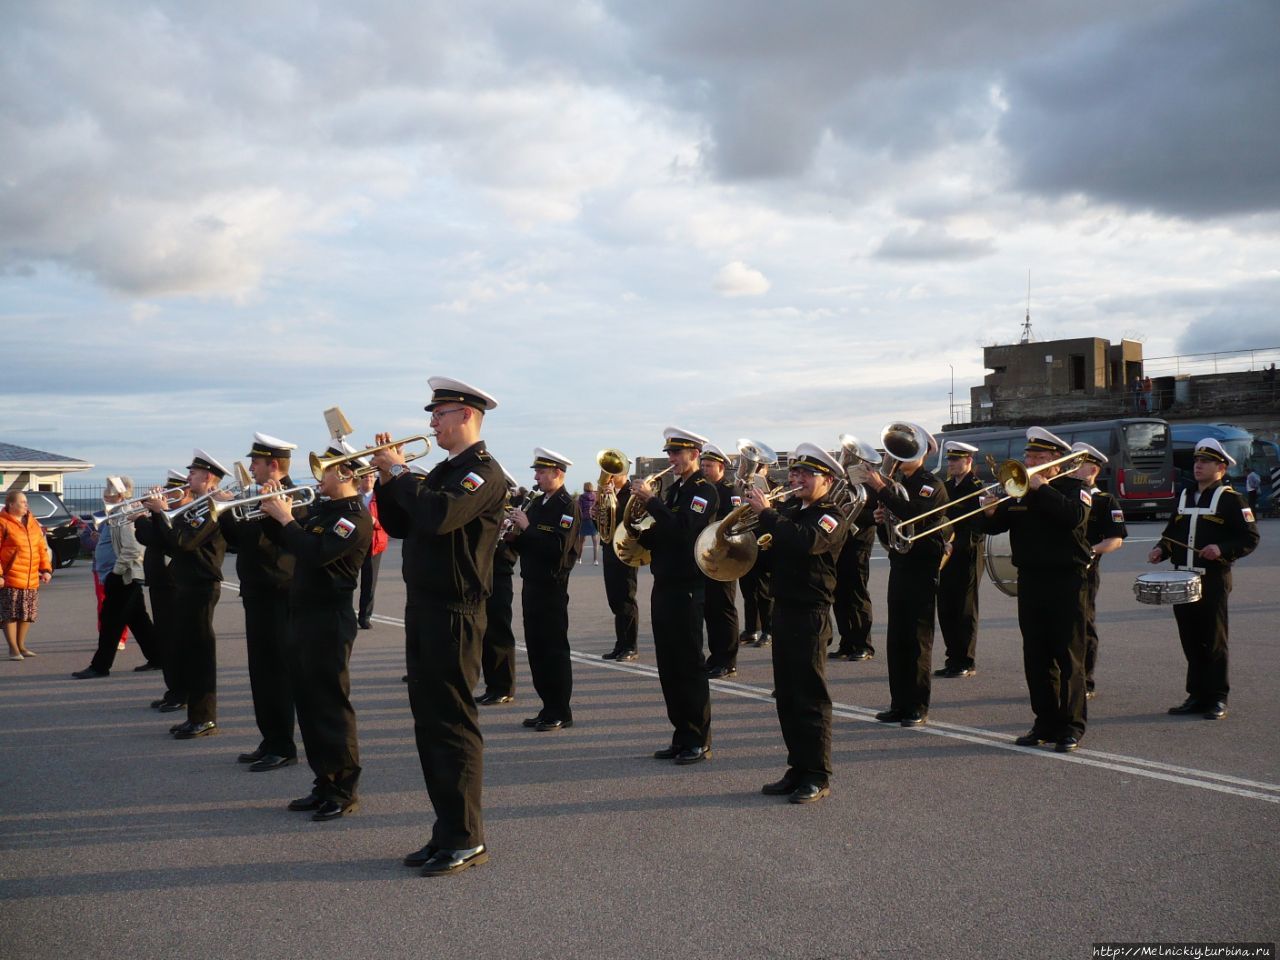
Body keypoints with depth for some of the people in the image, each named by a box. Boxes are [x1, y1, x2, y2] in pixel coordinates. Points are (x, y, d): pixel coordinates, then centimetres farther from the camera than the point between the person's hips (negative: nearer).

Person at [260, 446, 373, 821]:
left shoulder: (356, 517, -14)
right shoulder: (320, 507, 13)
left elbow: (316, 554, -26)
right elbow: (282, 540, 19)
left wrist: (286, 518, -16)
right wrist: (272, 512, 3)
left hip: (330, 621, -9)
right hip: (302, 616, 9)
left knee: (331, 704, -4)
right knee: (308, 704, 14)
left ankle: (344, 790, 5)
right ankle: (324, 782, 24)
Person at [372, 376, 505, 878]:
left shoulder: (483, 471, -11)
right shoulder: (441, 471, 18)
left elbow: (440, 516, -28)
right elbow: (398, 525, 15)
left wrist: (400, 472, -16)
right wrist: (389, 478, 3)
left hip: (453, 614, -9)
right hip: (423, 609, 9)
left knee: (453, 724, -4)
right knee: (430, 723, 12)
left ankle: (466, 840, 5)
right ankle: (447, 831, 22)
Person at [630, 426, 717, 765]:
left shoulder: (704, 490, -8)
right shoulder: (673, 490, 16)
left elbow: (683, 529, -25)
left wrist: (650, 500, -22)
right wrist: (640, 527, -3)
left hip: (687, 590, -8)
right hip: (663, 587, 8)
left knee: (689, 665, -3)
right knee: (669, 667, 10)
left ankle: (700, 741, 5)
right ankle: (682, 737, 19)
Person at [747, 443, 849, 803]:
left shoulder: (832, 516, -8)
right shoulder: (789, 509, 14)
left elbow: (805, 542, -28)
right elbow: (768, 542, 13)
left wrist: (766, 512, -23)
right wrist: (756, 512, -3)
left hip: (810, 615, -8)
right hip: (783, 610, 8)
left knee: (810, 696, -3)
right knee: (786, 696, 12)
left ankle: (817, 777, 5)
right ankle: (797, 769, 22)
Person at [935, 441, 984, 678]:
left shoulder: (977, 488, -7)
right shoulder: (945, 487, 14)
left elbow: (978, 525, -16)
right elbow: (937, 516, 14)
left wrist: (956, 544, -24)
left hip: (965, 558, -7)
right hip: (945, 556, 7)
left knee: (965, 611, 0)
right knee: (946, 611, 9)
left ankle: (966, 663, 8)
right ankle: (953, 659, 19)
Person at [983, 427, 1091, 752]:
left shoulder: (1074, 487, -2)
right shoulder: (1019, 491, 12)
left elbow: (1074, 516, -23)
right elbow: (996, 526, 7)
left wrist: (1041, 487, -22)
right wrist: (991, 513, -15)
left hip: (1066, 582, -5)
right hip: (1030, 581, 5)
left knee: (1068, 655, -2)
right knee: (1036, 656, 8)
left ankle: (1071, 726, 5)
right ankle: (1045, 722, 17)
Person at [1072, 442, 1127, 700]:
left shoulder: (1106, 501, 1)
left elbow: (1116, 540, -6)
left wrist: (1091, 550, -21)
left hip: (1084, 572, -5)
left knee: (1083, 628, 1)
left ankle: (1085, 685, 9)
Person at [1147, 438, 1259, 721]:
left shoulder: (1231, 499, -3)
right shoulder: (1184, 496, 16)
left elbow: (1250, 538, -6)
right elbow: (1172, 531, 23)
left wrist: (1222, 549, -22)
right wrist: (1162, 549, 4)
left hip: (1213, 581, -6)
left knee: (1214, 643, 0)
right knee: (1191, 642, 10)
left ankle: (1217, 700, 7)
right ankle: (1197, 696, 18)